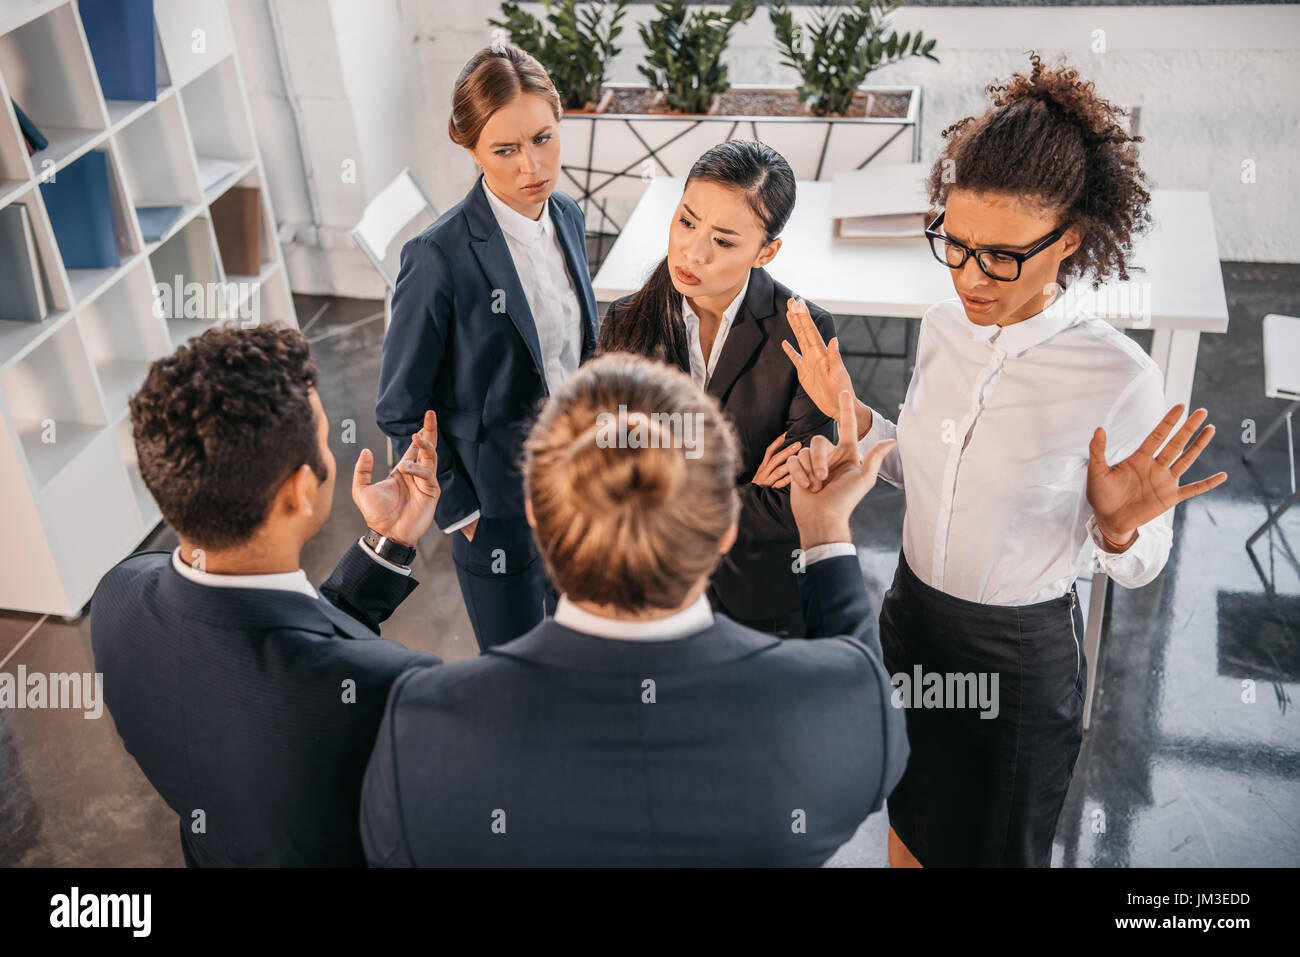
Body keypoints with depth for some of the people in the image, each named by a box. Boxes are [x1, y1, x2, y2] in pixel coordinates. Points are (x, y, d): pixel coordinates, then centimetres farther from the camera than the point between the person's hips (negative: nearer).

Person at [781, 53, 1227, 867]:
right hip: (911, 617, 5)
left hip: (1021, 655, -5)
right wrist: (849, 414, -7)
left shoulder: (1120, 381, -25)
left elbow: (1143, 566, -13)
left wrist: (1117, 526, -34)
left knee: (991, 845, 20)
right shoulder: (946, 325, -8)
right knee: (908, 831, 26)